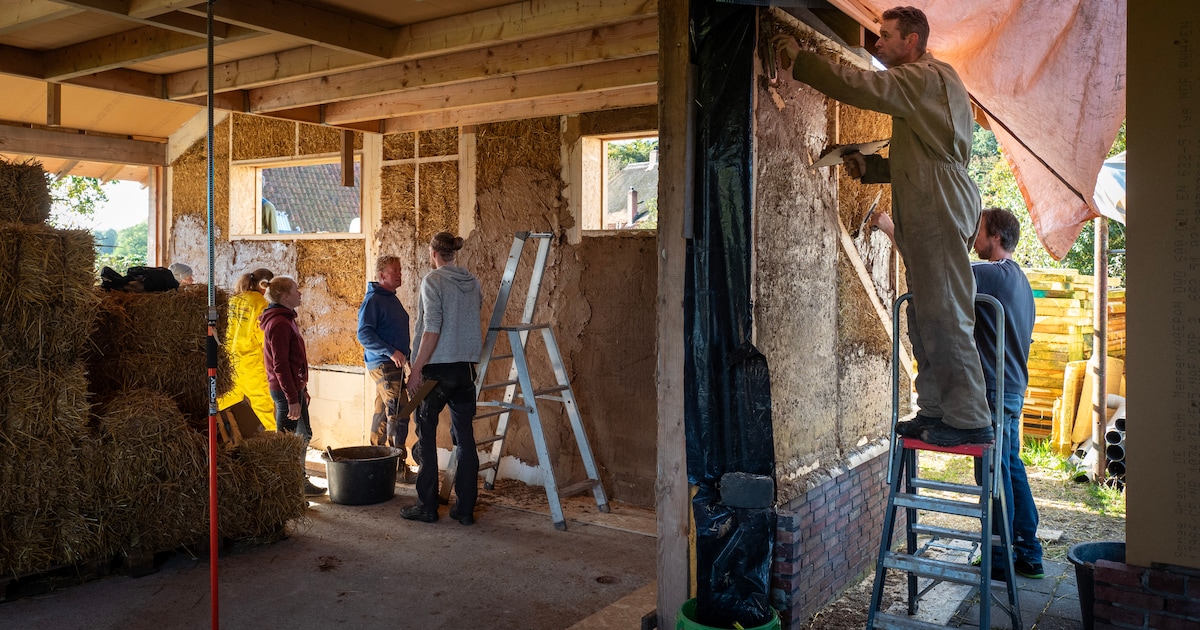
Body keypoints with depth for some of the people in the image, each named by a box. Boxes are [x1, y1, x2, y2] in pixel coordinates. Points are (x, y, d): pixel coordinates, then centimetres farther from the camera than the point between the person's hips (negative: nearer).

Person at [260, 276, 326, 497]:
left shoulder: (286, 319, 14)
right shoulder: (279, 323, -18)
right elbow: (280, 365, -22)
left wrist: (302, 389, 21)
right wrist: (292, 399, -22)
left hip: (294, 387, 11)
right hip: (286, 389, -11)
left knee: (303, 435, 18)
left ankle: (300, 483, 29)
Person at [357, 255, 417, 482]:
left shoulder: (392, 299, 17)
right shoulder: (373, 300, -12)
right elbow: (363, 334, -20)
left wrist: (408, 355, 21)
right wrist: (391, 352, -25)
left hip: (394, 364, 9)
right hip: (383, 364, -9)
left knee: (383, 413, 14)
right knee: (398, 414, -12)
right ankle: (401, 467, -9)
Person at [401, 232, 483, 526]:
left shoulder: (433, 281, -10)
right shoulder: (473, 283, 9)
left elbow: (432, 329, -17)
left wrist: (416, 369, -14)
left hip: (437, 367, -6)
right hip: (466, 367, 6)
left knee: (426, 436, 6)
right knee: (465, 437, 8)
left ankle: (427, 506, 12)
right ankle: (465, 509, 11)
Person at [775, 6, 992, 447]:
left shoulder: (928, 77, -5)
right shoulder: (919, 84, 27)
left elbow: (860, 86, -18)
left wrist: (800, 59, -10)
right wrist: (868, 166, 12)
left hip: (939, 212, -11)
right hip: (927, 216, 11)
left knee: (944, 318, -10)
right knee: (925, 319, 11)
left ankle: (969, 419, -6)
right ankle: (935, 410, 18)